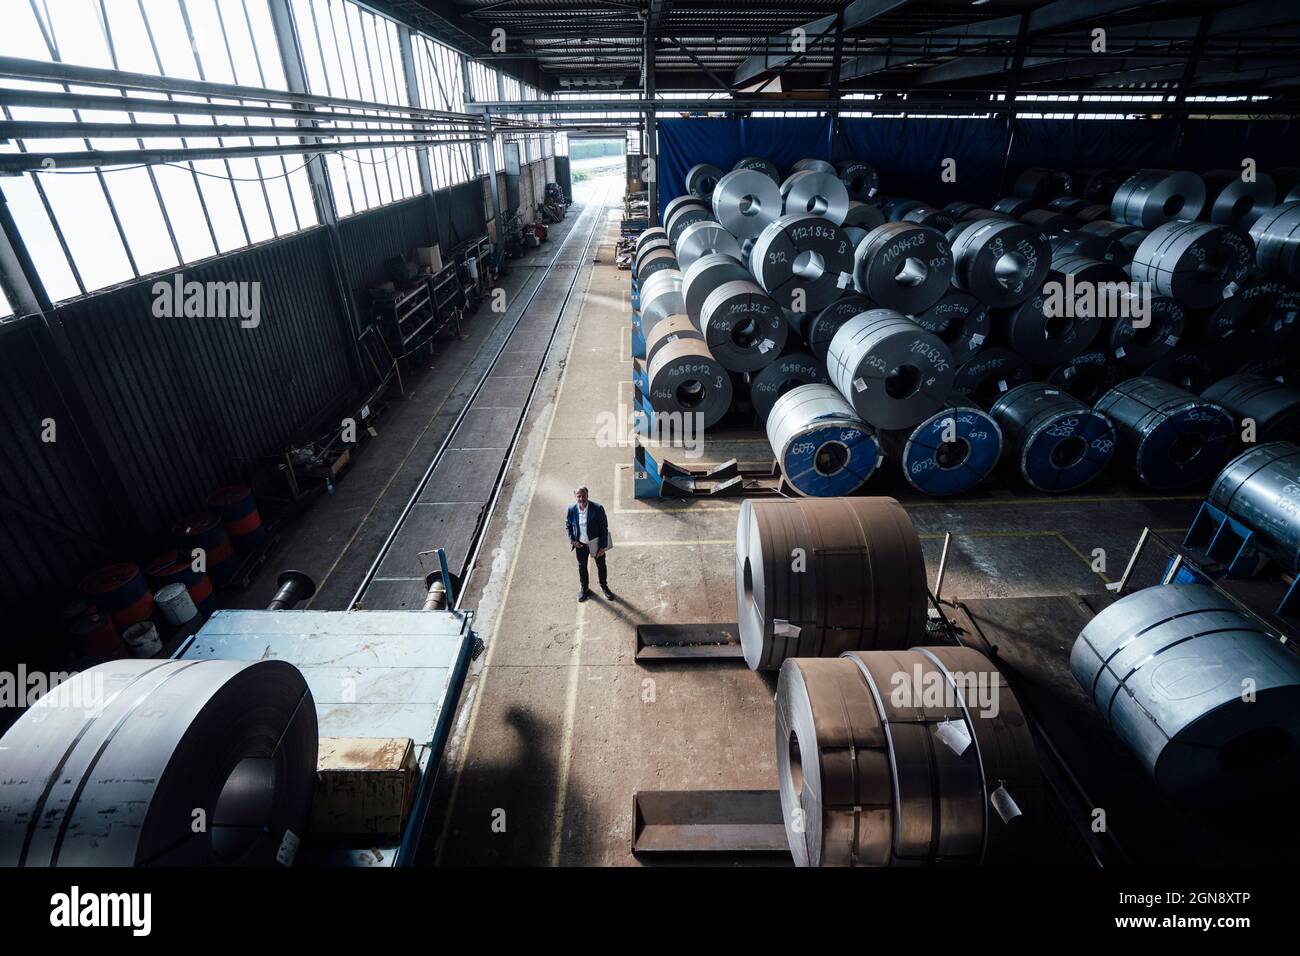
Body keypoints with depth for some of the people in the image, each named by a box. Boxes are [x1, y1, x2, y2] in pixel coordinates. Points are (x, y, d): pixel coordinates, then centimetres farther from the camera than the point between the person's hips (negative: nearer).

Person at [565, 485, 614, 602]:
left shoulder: (597, 508, -24)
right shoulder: (572, 509, -14)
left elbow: (604, 528, -15)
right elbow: (568, 525, 4)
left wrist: (603, 546, -14)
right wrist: (572, 540, -7)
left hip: (596, 543, -2)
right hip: (580, 544, 2)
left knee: (601, 566, 17)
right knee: (582, 567, 19)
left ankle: (604, 587, 43)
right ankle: (585, 589, 43)